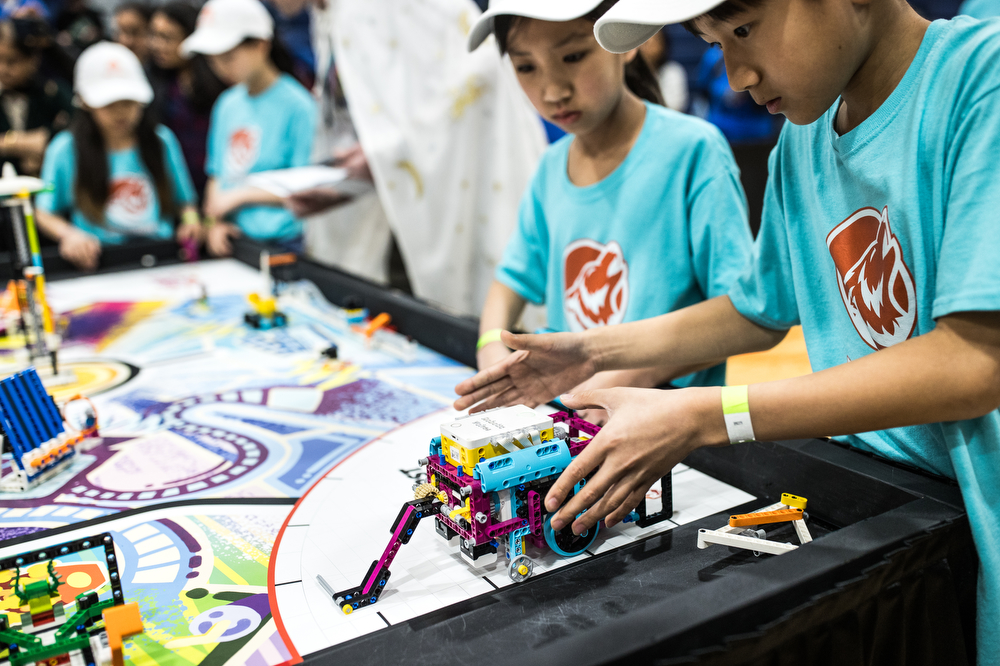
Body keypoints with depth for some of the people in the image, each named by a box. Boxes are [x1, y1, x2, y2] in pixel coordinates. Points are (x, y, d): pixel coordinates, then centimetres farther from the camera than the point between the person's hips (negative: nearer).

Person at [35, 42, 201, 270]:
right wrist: (68, 234, -9)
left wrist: (191, 222, -3)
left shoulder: (162, 140, 12)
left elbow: (184, 201, 19)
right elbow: (45, 215, 12)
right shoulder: (65, 149, 5)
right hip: (97, 258, 1)